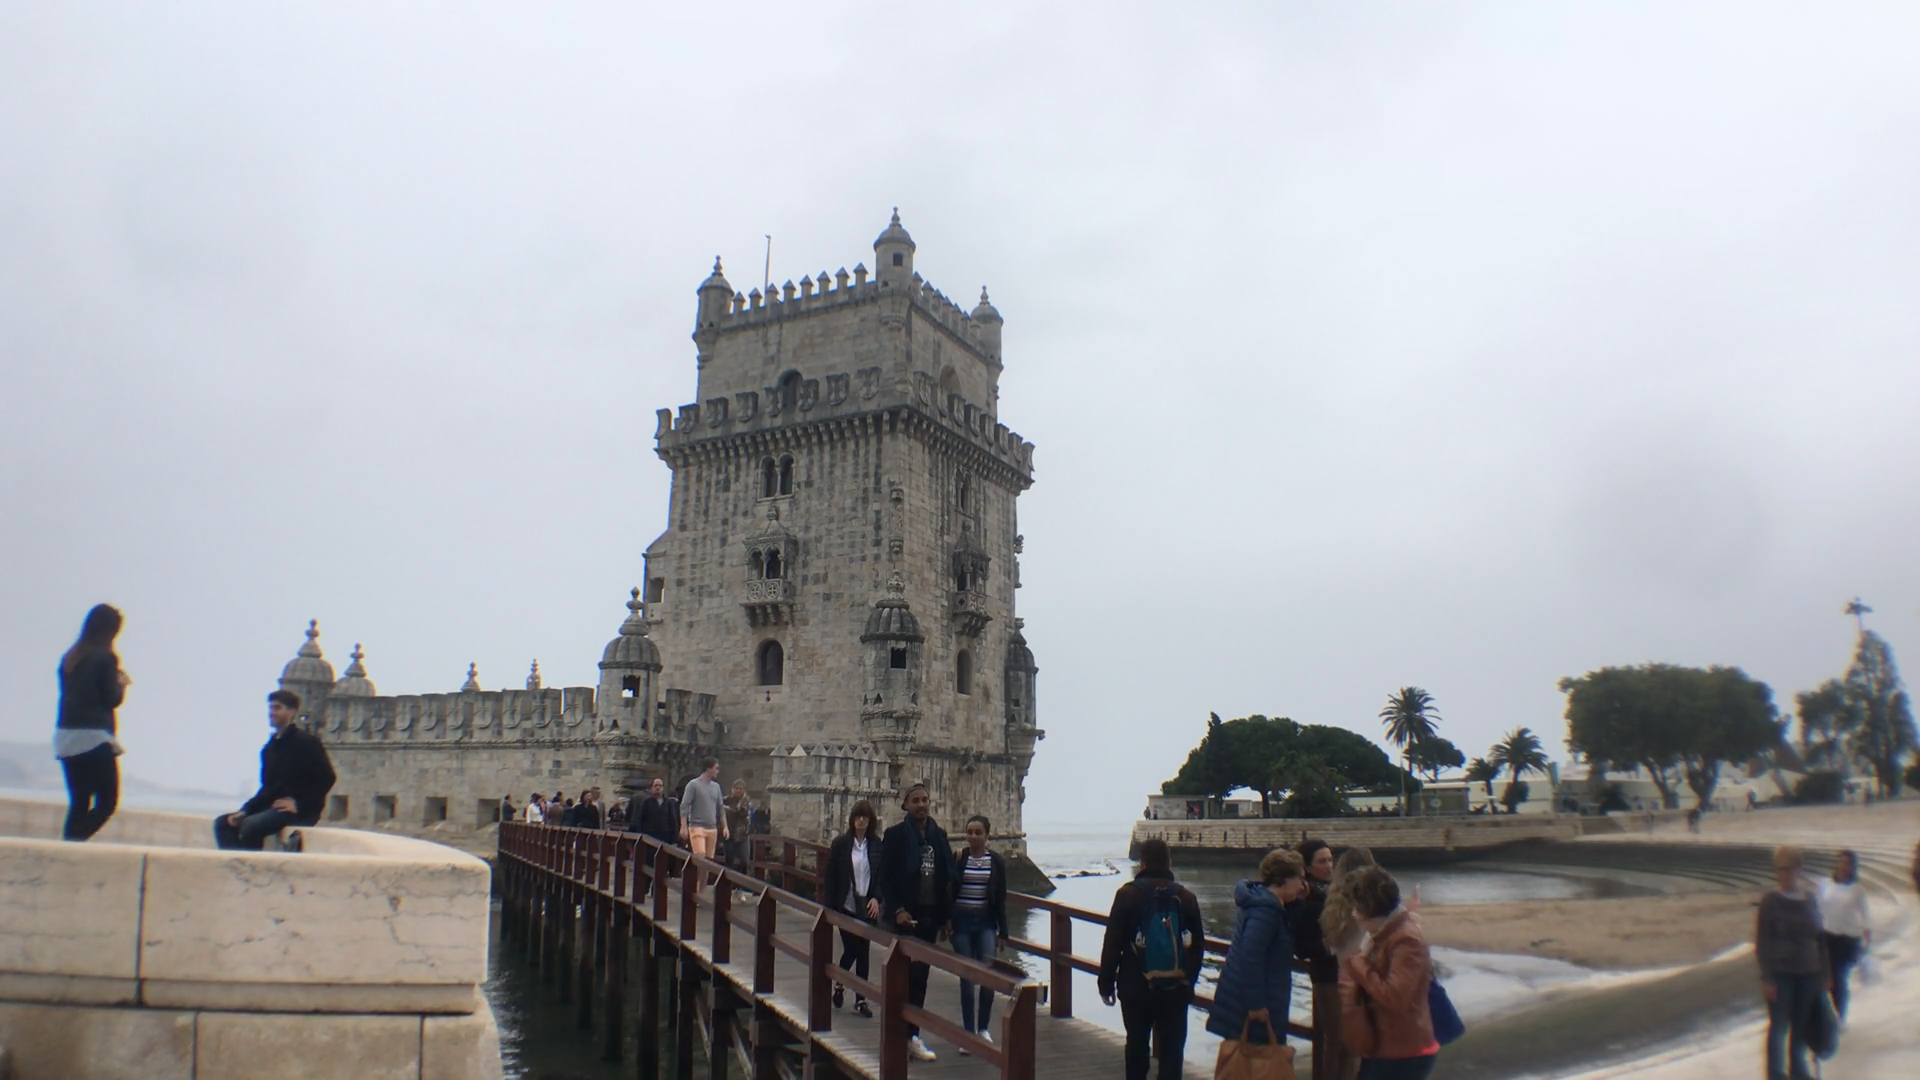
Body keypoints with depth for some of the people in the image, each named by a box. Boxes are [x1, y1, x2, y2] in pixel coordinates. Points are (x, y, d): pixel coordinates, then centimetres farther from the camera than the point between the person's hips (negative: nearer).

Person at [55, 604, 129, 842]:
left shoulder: (69, 657, 11)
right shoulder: (106, 658, -9)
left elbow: (70, 693, 14)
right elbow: (112, 700, -9)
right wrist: (122, 684, 11)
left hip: (66, 737, 7)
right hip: (94, 737, -7)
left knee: (78, 802, 10)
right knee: (107, 802, 0)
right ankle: (73, 841, -16)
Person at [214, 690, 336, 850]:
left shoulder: (306, 741, -7)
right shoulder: (269, 748, 17)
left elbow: (326, 778, -15)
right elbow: (267, 787, 19)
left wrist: (299, 804, -19)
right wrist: (245, 810, 4)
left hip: (301, 812, -8)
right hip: (272, 807, 8)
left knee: (251, 825, -29)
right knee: (222, 823, -3)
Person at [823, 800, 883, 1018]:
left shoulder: (876, 846, 1)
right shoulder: (840, 843, -5)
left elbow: (882, 875, 3)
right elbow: (830, 875, -3)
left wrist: (876, 898, -13)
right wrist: (829, 904, -6)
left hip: (867, 907, 2)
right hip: (846, 905, -2)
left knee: (863, 952, 4)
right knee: (850, 949, 0)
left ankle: (860, 1000, 11)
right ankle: (839, 985, 29)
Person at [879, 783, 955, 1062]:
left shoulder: (939, 835, 8)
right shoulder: (894, 835, -4)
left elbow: (947, 877, 9)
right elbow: (885, 878, -6)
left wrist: (946, 915, 6)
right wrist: (897, 910, -15)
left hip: (931, 915, 5)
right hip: (905, 914, -5)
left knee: (920, 975, 10)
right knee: (905, 973, -5)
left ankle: (912, 1036, 17)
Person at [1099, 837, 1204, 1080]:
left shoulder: (1128, 894, -7)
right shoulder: (1186, 897, 2)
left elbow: (1112, 943, -7)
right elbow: (1198, 946, 7)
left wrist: (1106, 983, 1)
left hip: (1136, 987, -1)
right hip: (1176, 989, 1)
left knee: (1137, 1044, 16)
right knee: (1172, 1049, 3)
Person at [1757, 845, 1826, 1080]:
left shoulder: (1811, 899, 4)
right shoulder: (1770, 901, -7)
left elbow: (1819, 937, 11)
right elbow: (1761, 943, -7)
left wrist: (1823, 972, 9)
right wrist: (1766, 978, -11)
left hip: (1808, 972, 4)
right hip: (1780, 972, -4)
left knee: (1802, 1025, 13)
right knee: (1779, 1026, 1)